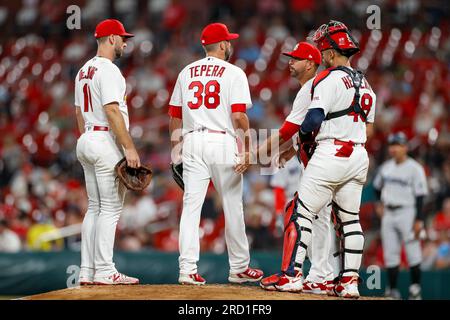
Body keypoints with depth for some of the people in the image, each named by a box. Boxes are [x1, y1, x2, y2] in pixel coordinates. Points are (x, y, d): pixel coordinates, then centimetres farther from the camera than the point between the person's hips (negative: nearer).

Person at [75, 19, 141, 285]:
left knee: (95, 207, 10)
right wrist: (130, 148, -21)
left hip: (86, 141, 10)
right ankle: (104, 272, -9)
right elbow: (112, 111, -20)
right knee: (111, 208, -7)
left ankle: (88, 272, 8)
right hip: (106, 141, -10)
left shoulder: (84, 71, 17)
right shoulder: (108, 70, -13)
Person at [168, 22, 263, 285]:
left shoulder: (187, 72, 12)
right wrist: (247, 150, -8)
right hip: (222, 142, -4)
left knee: (192, 205, -1)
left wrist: (176, 148, 19)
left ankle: (187, 269, -9)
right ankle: (239, 268, 17)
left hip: (192, 142, 4)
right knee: (233, 206, 8)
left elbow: (175, 115, 12)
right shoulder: (234, 73, -2)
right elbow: (239, 115, -11)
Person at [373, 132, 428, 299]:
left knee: (413, 253, -6)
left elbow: (420, 196, -12)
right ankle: (392, 290, 10)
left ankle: (415, 288, 0)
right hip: (389, 214, 6)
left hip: (407, 213, -6)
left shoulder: (414, 168, -8)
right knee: (390, 254, 5)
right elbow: (377, 187, 28)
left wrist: (419, 220, -18)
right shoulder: (386, 167, 11)